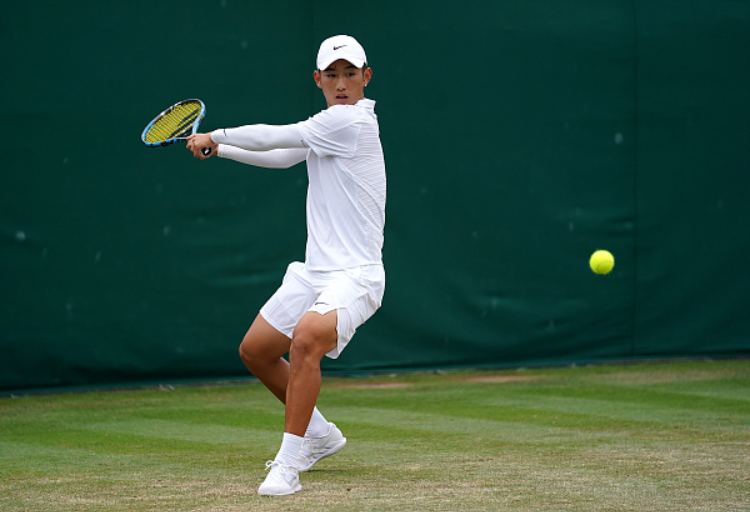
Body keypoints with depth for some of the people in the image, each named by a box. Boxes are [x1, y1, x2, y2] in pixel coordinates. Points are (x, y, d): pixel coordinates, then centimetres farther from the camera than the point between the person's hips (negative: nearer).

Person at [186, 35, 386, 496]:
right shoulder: (328, 124, 13)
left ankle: (288, 466, -32)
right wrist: (216, 148, 23)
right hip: (314, 272, 10)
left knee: (306, 337, -34)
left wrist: (214, 136, 3)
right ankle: (320, 435, 35)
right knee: (255, 350, 17)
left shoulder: (350, 120, -15)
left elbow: (273, 137, -12)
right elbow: (280, 156, 29)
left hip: (354, 275, -10)